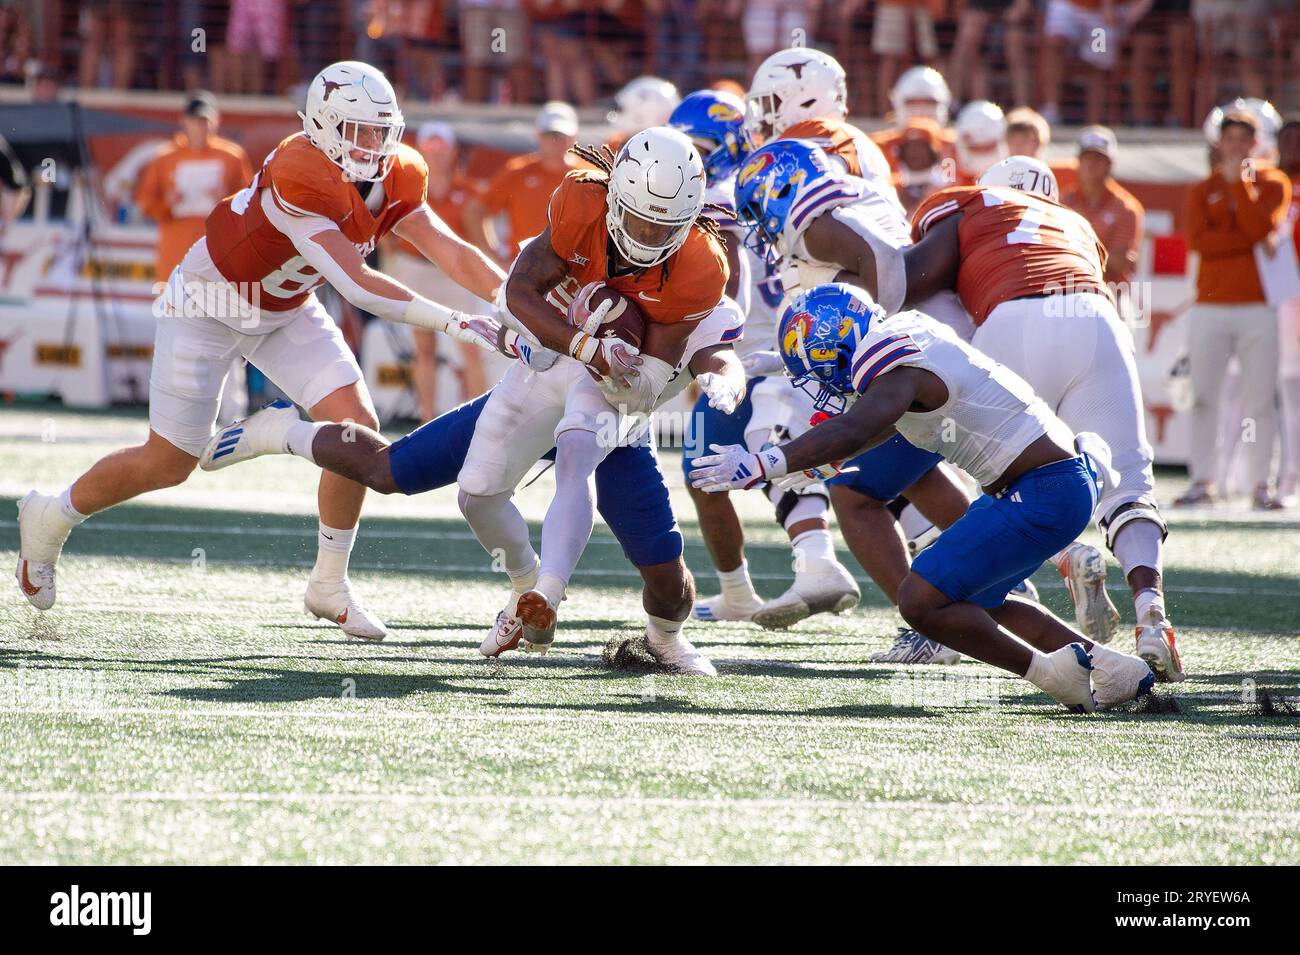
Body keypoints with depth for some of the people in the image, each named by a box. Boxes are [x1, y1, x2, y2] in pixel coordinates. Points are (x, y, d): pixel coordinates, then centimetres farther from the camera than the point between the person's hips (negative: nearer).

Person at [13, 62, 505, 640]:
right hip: (211, 304, -7)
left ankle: (329, 586, 6)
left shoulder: (393, 181, -12)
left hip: (286, 311, 7)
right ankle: (51, 519, 29)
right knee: (169, 464, 2)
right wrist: (455, 323, -40)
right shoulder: (300, 177, -36)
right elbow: (355, 285, -39)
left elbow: (453, 254, -11)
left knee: (357, 428, -10)